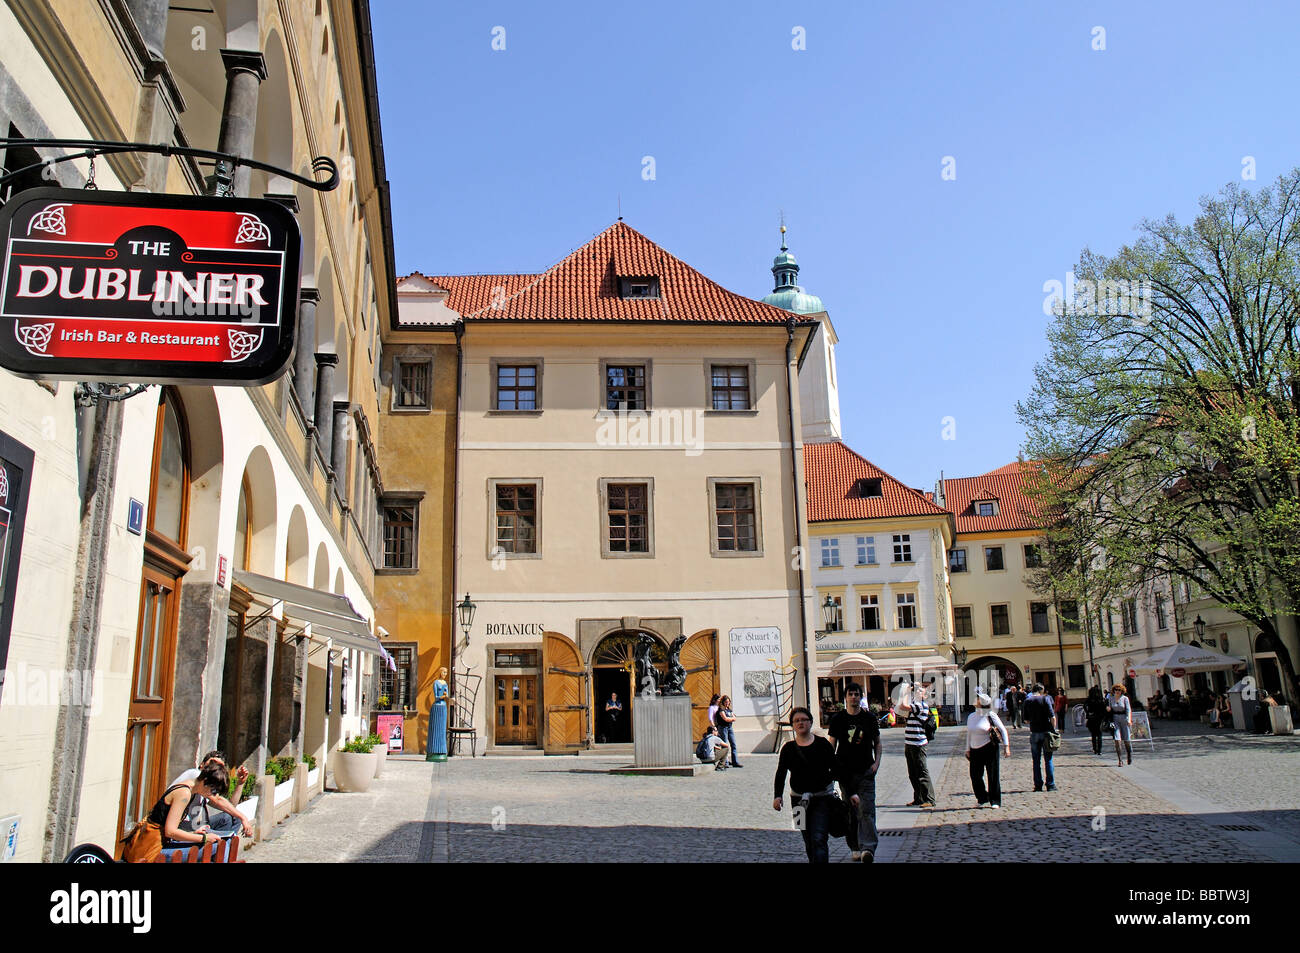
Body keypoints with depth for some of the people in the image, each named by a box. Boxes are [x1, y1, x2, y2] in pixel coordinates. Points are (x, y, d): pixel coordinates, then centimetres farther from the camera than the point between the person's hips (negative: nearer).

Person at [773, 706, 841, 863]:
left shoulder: (822, 744, 0)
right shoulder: (788, 748, 3)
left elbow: (836, 769, 5)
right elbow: (780, 775, 1)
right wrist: (777, 796, -14)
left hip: (822, 798, -2)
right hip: (799, 800, 2)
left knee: (818, 840, -13)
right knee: (809, 843, 9)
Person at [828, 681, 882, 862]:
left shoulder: (870, 717, 5)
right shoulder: (838, 719, 4)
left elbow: (877, 742, 14)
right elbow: (832, 745, 8)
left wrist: (877, 762, 0)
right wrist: (831, 767, -1)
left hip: (866, 771, -1)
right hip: (845, 771, 1)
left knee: (866, 810, -12)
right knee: (850, 812, 6)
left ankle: (868, 848, -18)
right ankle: (854, 847, 16)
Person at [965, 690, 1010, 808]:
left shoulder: (991, 715, -5)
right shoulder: (971, 716, 10)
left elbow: (1003, 730, -2)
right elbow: (969, 734, 17)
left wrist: (1006, 746, -9)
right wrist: (967, 749, 16)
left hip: (989, 748, -5)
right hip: (975, 750, 5)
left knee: (992, 775, 0)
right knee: (975, 776, 3)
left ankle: (995, 801, 11)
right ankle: (982, 798, 22)